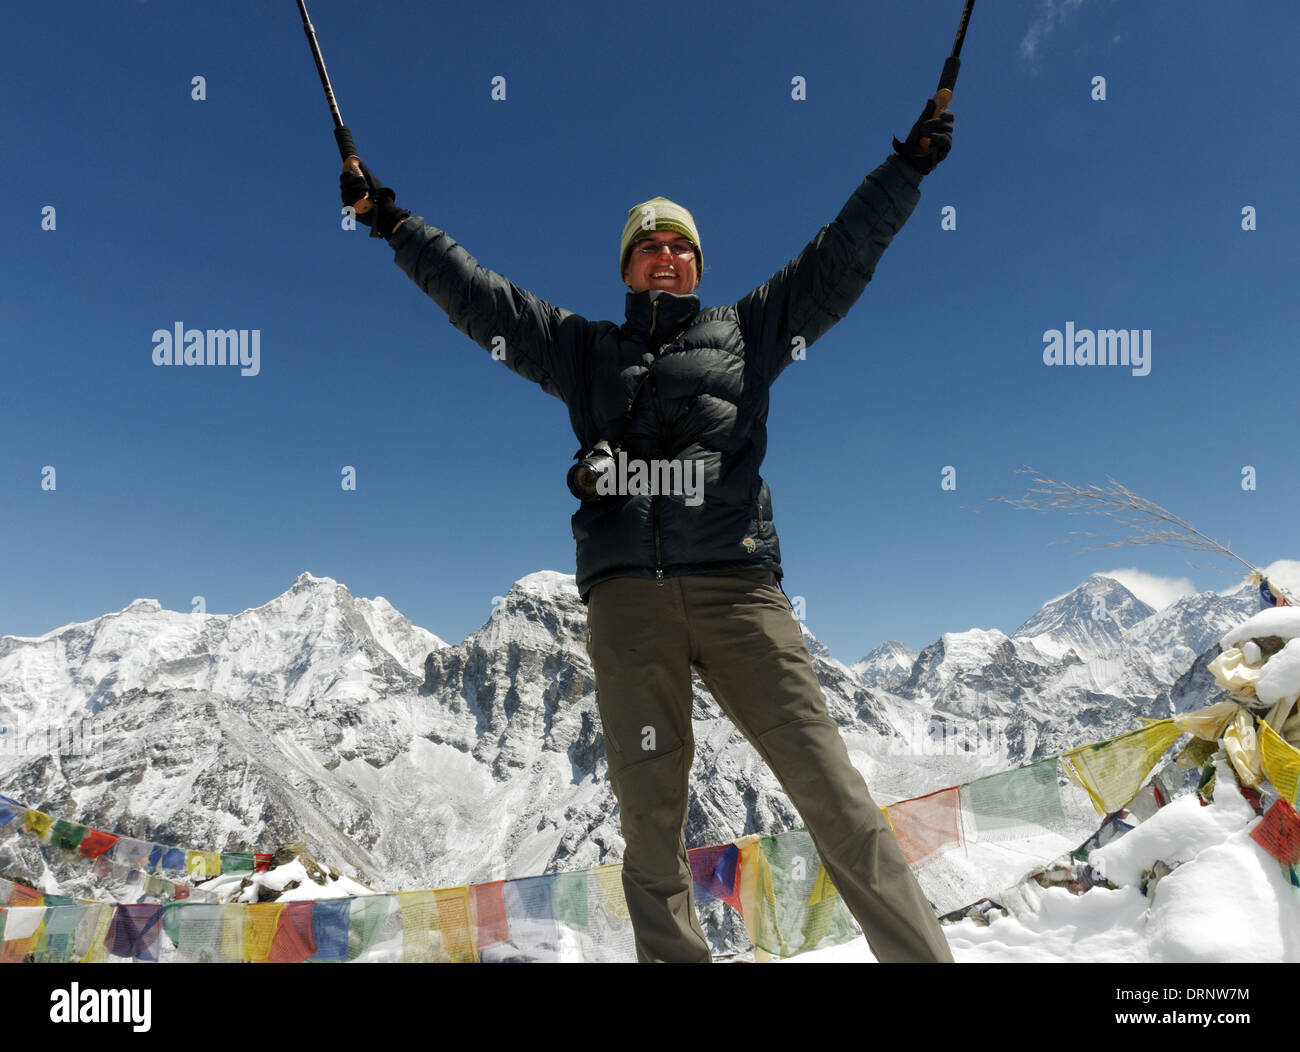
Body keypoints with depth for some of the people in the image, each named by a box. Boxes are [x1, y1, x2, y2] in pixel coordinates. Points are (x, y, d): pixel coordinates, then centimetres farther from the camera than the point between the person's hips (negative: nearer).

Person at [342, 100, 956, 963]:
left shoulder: (747, 331, 21)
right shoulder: (583, 348, 23)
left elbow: (838, 260, 21)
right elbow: (477, 295, 25)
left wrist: (908, 166, 20)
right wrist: (393, 221, 25)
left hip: (736, 585, -1)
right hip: (627, 593, 2)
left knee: (830, 790, -7)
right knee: (650, 817, 0)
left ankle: (919, 951, 1)